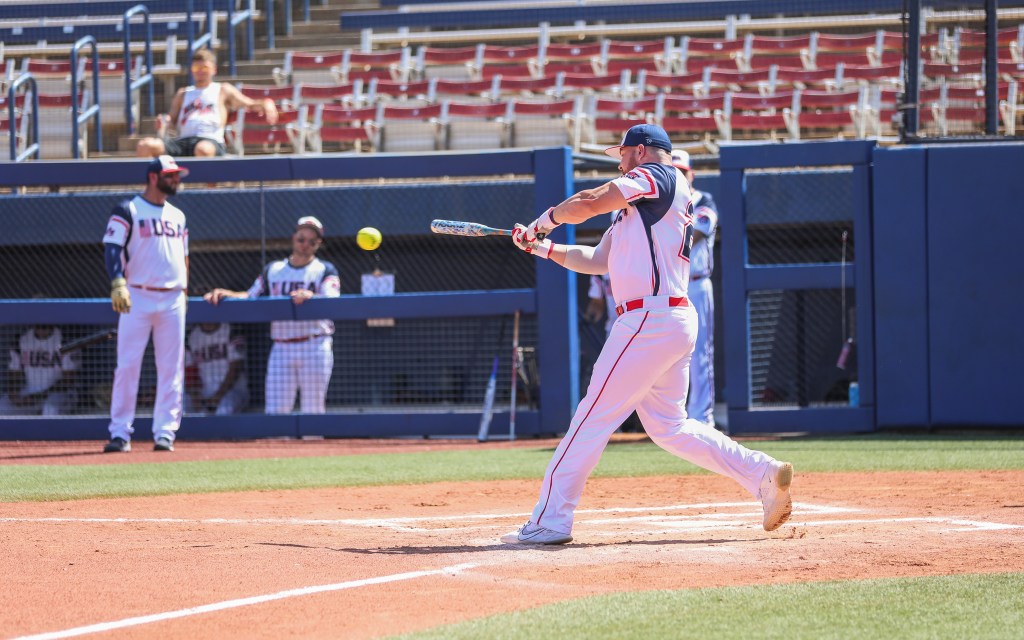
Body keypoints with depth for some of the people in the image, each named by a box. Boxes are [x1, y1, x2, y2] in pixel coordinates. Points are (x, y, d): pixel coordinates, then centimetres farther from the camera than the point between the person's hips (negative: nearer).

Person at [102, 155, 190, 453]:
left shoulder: (178, 216, 19)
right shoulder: (127, 211, 0)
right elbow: (112, 247, -10)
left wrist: (183, 293, 14)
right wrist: (117, 284, -24)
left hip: (173, 301, 5)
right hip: (137, 297, -5)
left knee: (171, 370, 1)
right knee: (127, 366, -8)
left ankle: (165, 432, 4)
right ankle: (120, 433, -7)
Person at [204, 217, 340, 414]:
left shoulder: (325, 270, 6)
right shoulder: (273, 270, 19)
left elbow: (331, 300, -12)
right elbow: (250, 296, 15)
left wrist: (310, 295, -33)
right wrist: (226, 294, -4)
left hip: (314, 347, -3)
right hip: (281, 348, 3)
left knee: (313, 410, -3)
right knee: (275, 411, -5)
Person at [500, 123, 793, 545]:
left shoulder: (658, 176, -3)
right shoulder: (637, 209, 25)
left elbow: (588, 203, -11)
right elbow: (596, 260, 26)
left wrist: (546, 220, 7)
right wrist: (541, 247, 19)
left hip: (650, 319, -10)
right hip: (675, 323, 10)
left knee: (594, 418, -8)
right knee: (668, 426, 14)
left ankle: (550, 522, -8)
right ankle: (763, 475, 7)